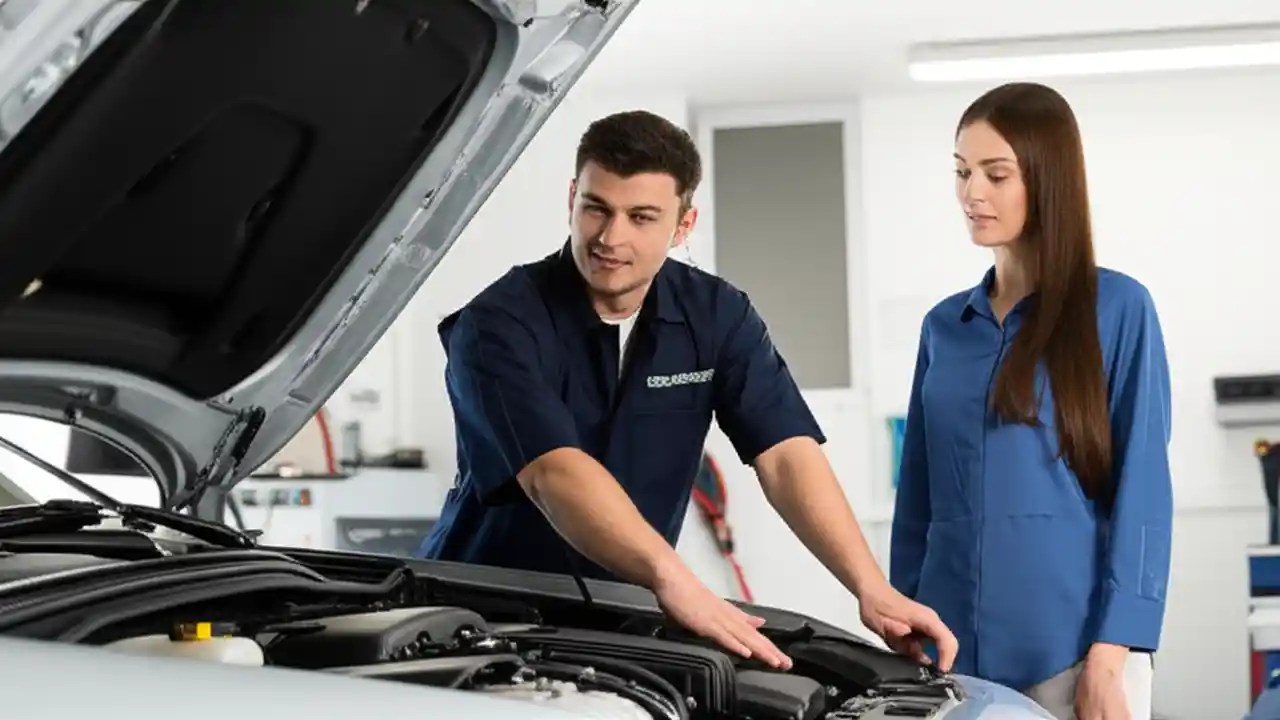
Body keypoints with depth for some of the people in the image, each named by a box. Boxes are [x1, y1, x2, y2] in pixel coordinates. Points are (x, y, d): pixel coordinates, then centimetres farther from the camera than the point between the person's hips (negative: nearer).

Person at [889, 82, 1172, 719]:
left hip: (1071, 649, -4)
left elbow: (1141, 494, -7)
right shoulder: (944, 326, 12)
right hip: (952, 649, 4)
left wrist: (1110, 658, -13)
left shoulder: (1118, 309, -2)